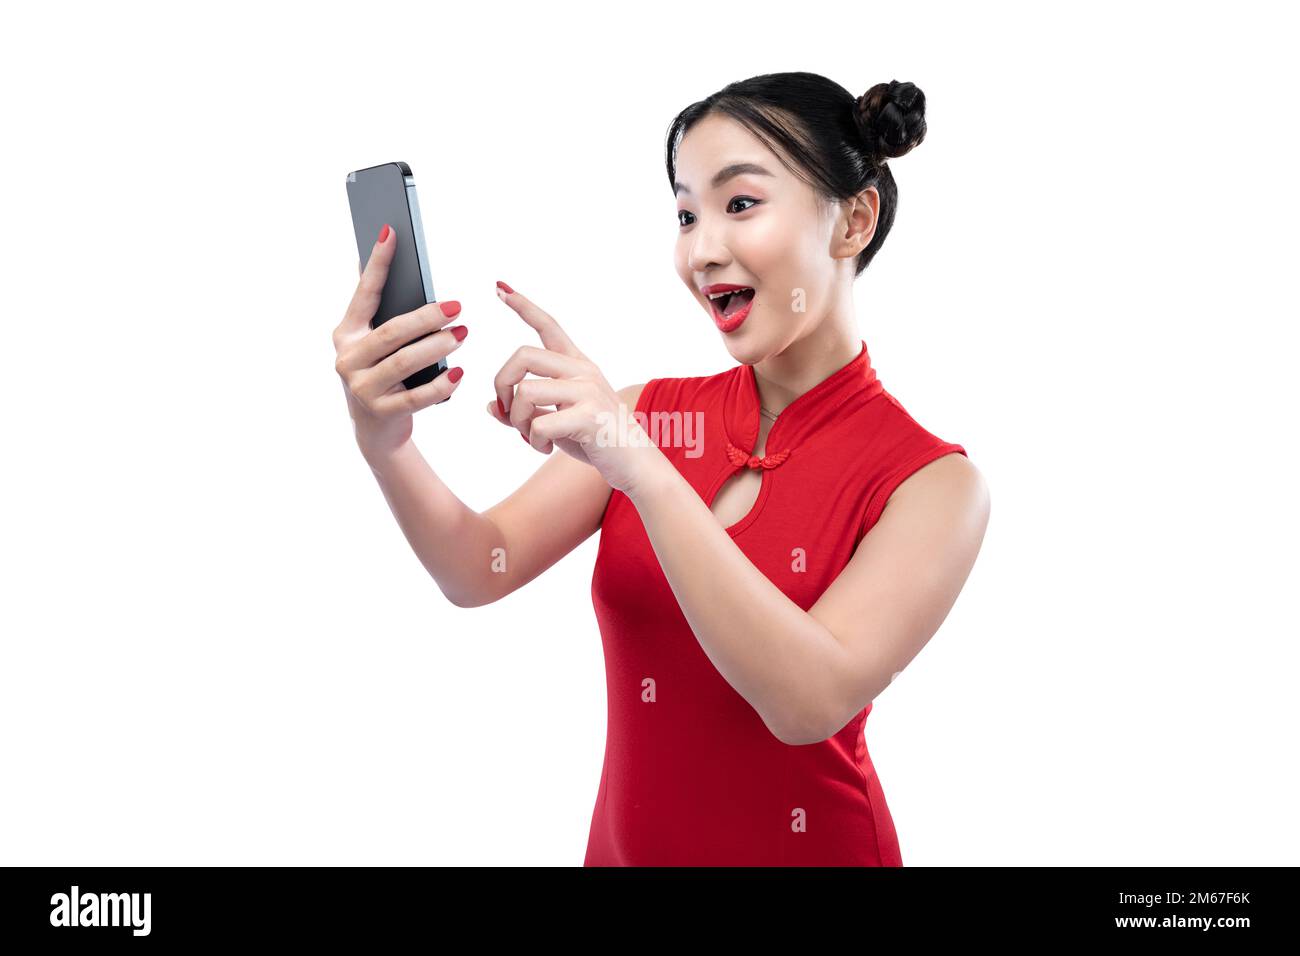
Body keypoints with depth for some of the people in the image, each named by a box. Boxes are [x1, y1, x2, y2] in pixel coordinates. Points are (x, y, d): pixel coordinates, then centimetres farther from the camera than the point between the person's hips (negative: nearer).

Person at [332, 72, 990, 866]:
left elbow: (811, 702, -28)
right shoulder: (651, 412, -4)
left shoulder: (931, 480, -16)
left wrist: (644, 471, -36)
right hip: (626, 843, 4)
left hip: (805, 844, -3)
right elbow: (481, 571, -13)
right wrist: (385, 443, -31)